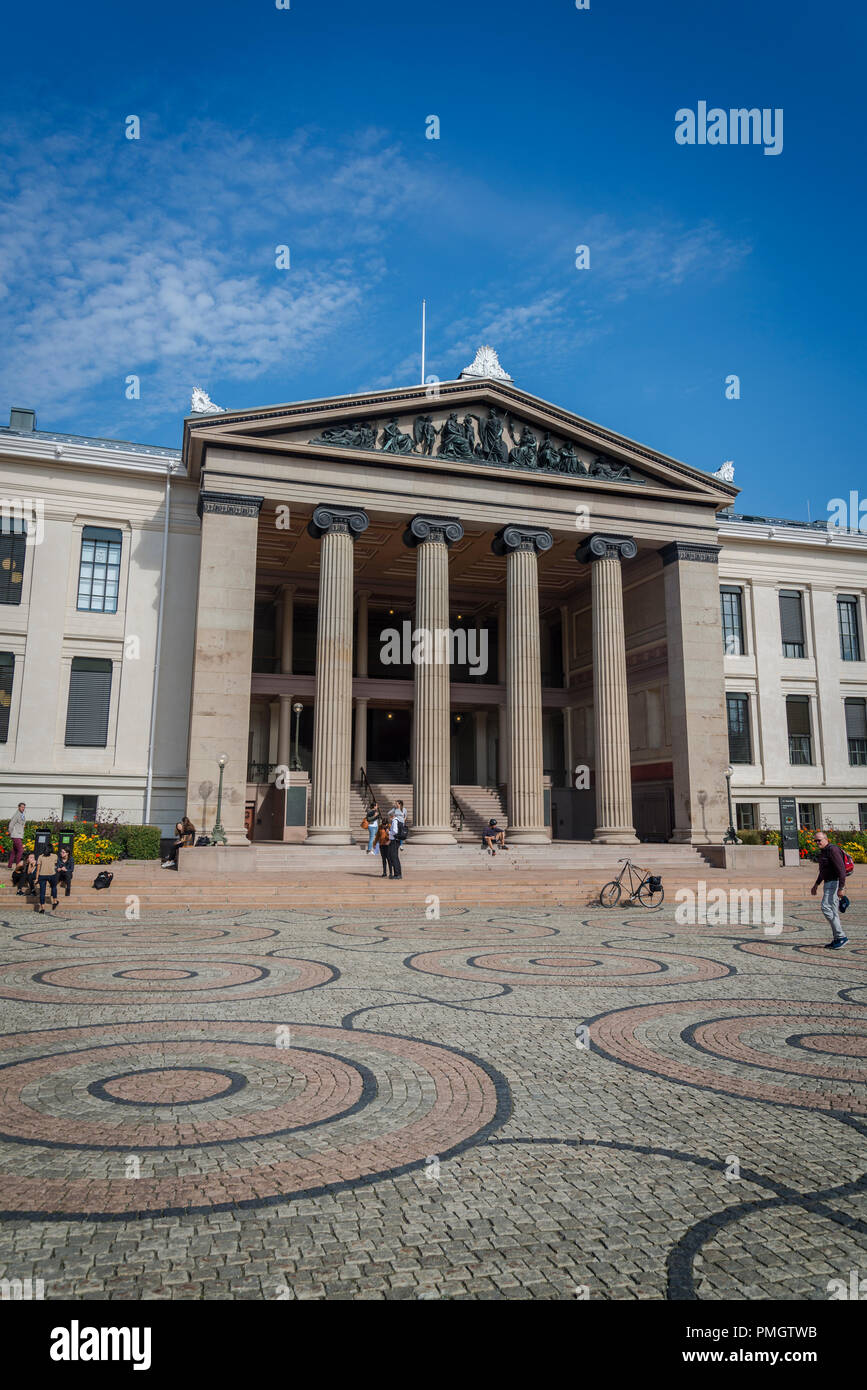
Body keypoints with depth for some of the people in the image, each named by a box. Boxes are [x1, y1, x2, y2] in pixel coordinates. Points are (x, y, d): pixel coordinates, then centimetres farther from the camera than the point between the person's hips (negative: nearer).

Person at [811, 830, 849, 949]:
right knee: (832, 911, 10)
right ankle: (837, 939, 13)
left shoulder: (832, 850, -15)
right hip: (828, 883, 10)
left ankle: (841, 936, -12)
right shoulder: (823, 851, 16)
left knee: (826, 908, -15)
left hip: (834, 883, -10)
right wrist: (816, 884, 32)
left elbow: (841, 869, -22)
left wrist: (841, 887, -26)